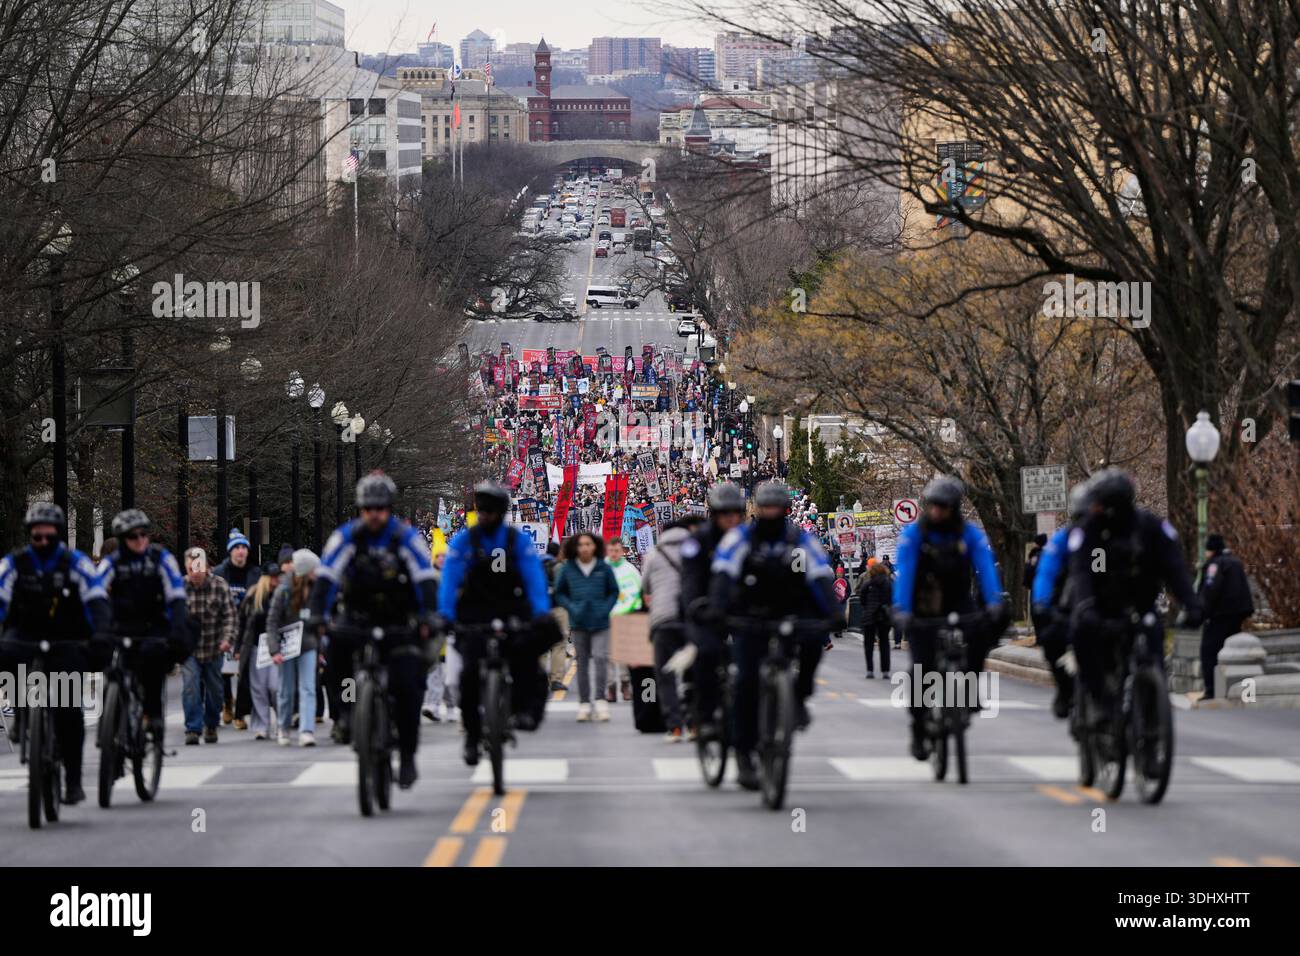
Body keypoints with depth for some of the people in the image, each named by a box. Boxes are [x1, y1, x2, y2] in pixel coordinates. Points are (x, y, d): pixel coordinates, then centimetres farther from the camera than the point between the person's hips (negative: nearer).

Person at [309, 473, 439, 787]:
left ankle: (407, 757, -2)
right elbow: (325, 579, -12)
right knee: (336, 647, -30)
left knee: (407, 686, -15)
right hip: (358, 621, 1)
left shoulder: (407, 538, -9)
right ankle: (347, 706, -7)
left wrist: (428, 619, -31)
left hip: (399, 623, -1)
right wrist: (316, 617, -25)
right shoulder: (346, 537, -5)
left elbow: (425, 581, -16)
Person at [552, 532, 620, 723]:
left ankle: (601, 700, -11)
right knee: (582, 663, 7)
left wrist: (605, 609, -6)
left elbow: (614, 591, 9)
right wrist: (572, 608, -8)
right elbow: (559, 593, 8)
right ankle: (584, 704, 12)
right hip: (578, 623, 1)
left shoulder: (604, 568, -1)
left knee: (600, 657, -15)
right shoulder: (567, 569, 0)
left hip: (600, 623, -1)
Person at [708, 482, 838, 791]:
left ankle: (799, 698, -9)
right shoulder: (740, 537, -6)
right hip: (750, 618, 0)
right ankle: (744, 756, -5)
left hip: (790, 615, 0)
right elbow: (722, 575, -18)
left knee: (815, 636, -32)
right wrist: (716, 608, -36)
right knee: (748, 679, -14)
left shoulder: (801, 540, -4)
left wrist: (832, 612, -31)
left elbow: (822, 577, -14)